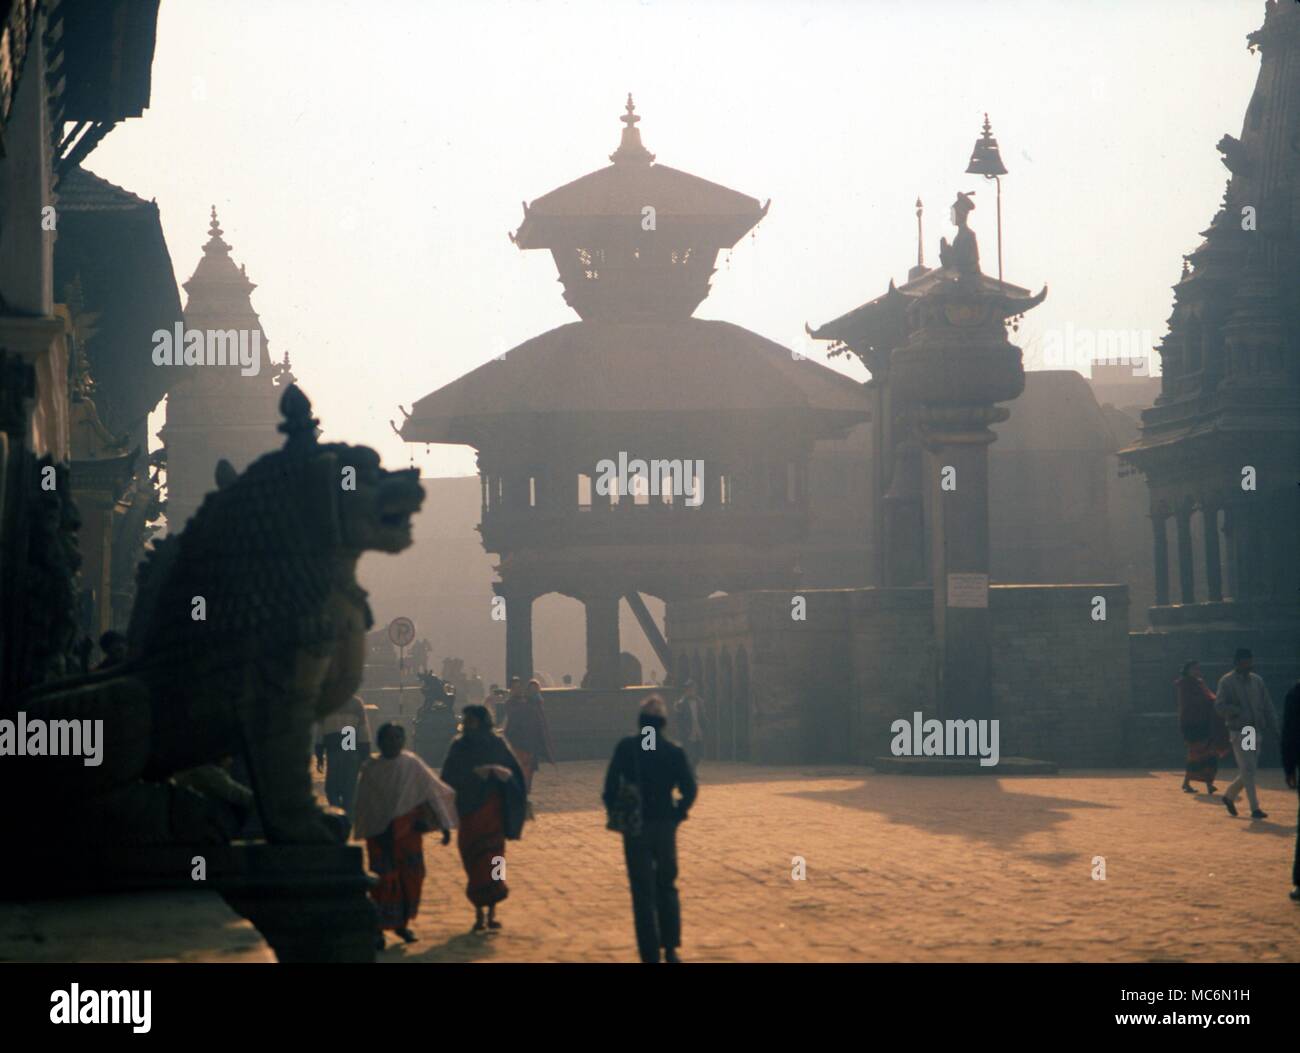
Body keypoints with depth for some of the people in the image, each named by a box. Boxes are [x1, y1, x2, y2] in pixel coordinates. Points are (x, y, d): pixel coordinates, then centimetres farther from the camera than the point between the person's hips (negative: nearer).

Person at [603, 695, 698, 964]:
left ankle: (650, 954, -1)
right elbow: (689, 790, -6)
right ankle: (671, 948, 12)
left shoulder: (626, 747, -6)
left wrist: (616, 815, 3)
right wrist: (677, 813, 8)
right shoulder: (674, 751, -2)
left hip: (635, 827, -1)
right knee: (667, 886, 18)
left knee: (643, 891, 2)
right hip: (665, 826, 2)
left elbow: (611, 786, -11)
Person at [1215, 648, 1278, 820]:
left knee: (1248, 770, 10)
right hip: (1238, 730, -6)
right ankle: (1255, 808, -7)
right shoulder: (1227, 681, -4)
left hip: (1255, 730, 6)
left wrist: (1272, 726, 4)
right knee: (1247, 770, -9)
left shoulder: (1257, 680, 13)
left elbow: (1267, 705, 13)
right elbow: (1219, 706, -11)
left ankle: (1229, 796, 31)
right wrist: (1239, 712, -24)